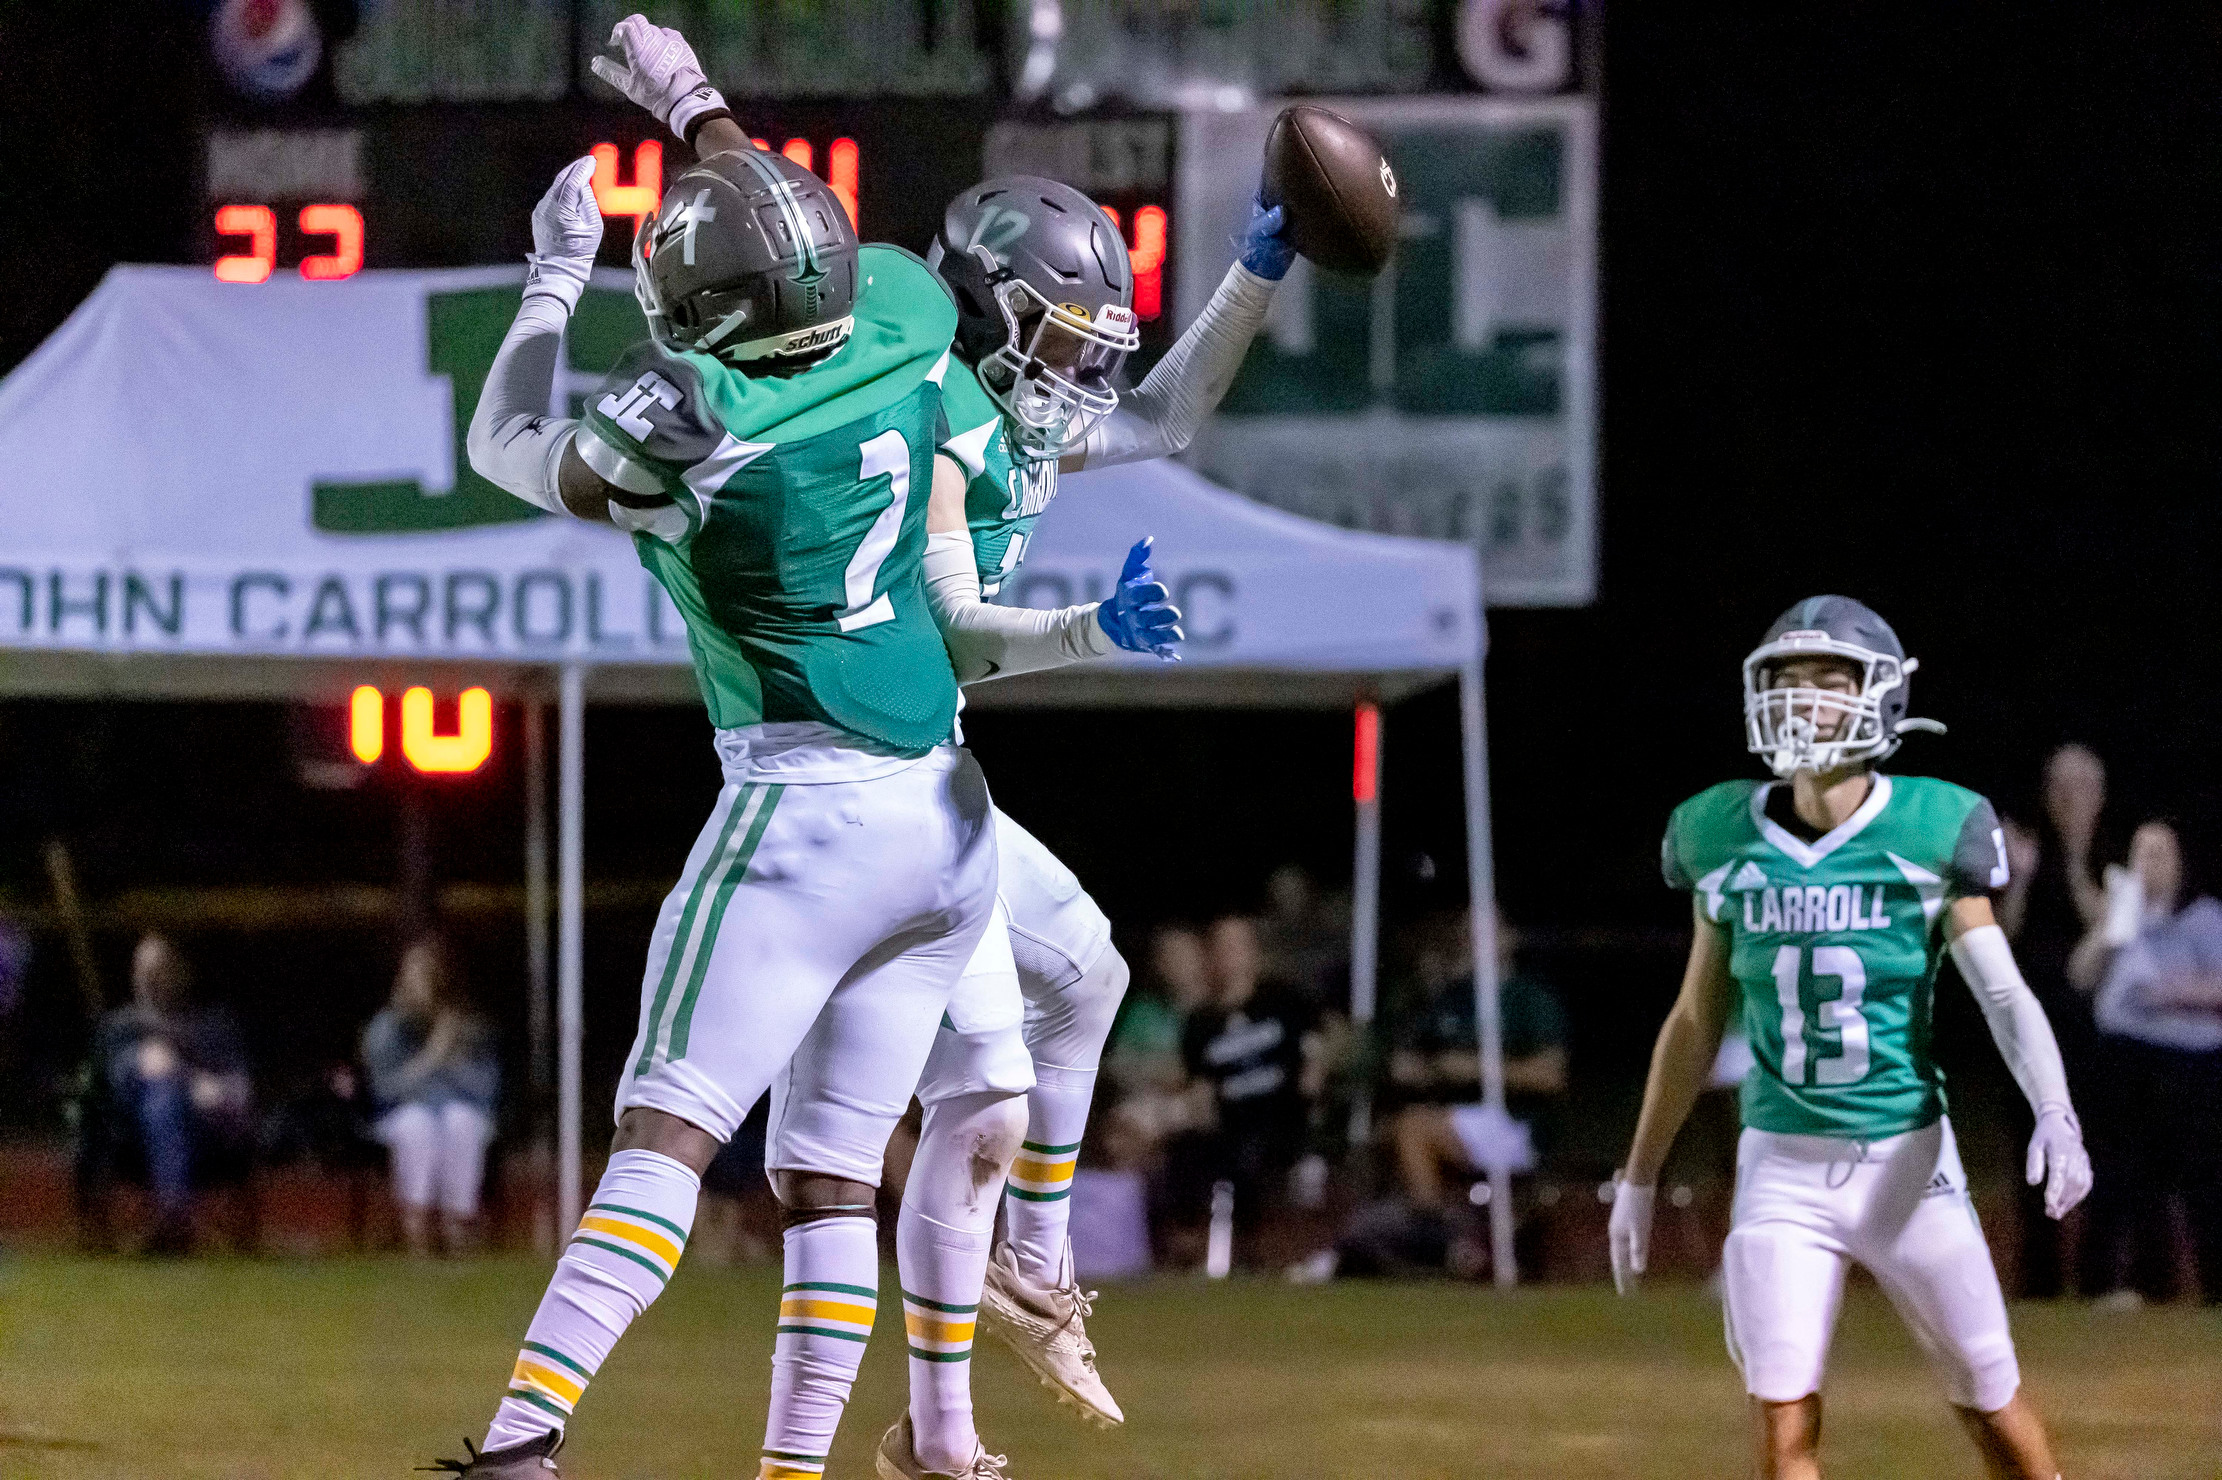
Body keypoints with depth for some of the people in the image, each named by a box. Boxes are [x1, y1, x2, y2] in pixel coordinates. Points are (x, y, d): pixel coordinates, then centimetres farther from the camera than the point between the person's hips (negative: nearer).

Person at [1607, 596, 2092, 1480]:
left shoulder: (1929, 834, -6)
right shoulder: (1725, 841, 3)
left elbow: (2004, 993, -12)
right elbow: (1697, 1021, 14)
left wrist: (2054, 1115, -29)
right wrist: (1639, 1176, 18)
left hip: (1907, 1162, -2)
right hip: (1783, 1168, 2)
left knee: (1994, 1408, 6)